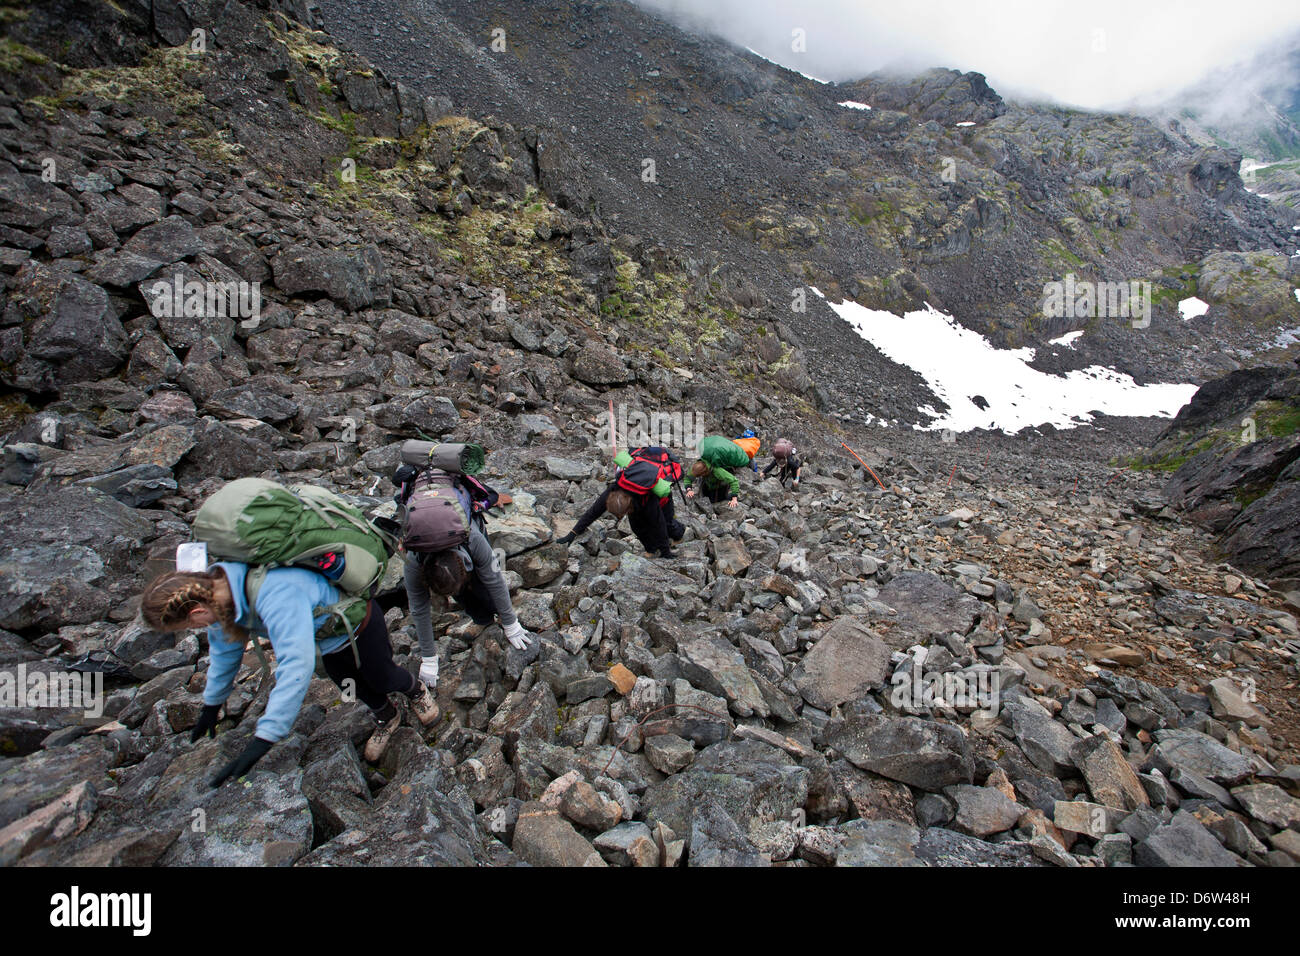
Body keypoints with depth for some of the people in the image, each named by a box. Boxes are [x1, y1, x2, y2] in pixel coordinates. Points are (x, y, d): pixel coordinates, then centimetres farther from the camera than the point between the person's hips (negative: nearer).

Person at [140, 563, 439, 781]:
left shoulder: (275, 596, -48)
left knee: (381, 678, 16)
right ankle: (387, 719, 49)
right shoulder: (215, 587, -17)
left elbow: (296, 665, -49)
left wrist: (263, 740, -47)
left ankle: (416, 689, 49)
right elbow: (224, 648, 2)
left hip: (358, 619, -7)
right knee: (348, 684, 22)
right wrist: (211, 704, 14)